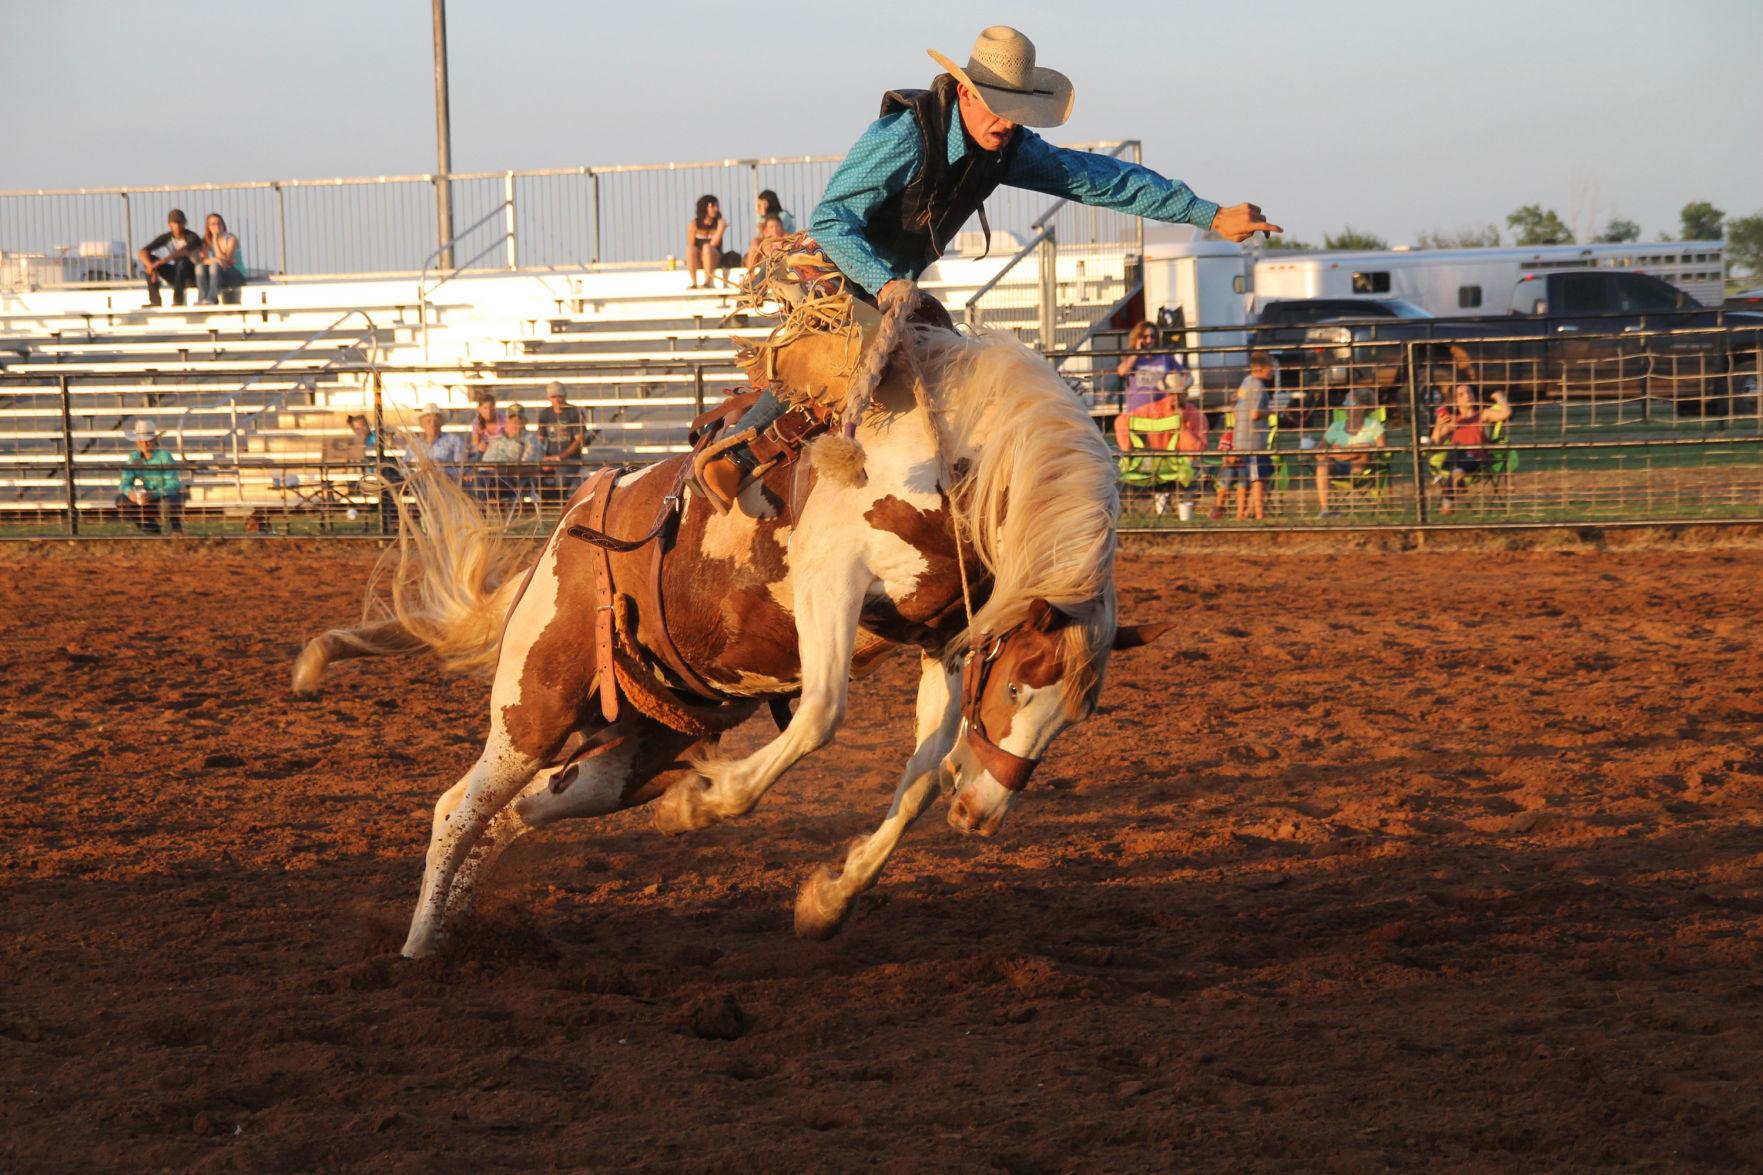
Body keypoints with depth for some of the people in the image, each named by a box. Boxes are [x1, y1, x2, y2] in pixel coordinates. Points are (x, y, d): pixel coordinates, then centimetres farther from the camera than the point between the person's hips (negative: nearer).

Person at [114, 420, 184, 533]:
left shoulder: (165, 457, -19)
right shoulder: (134, 458, -3)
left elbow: (173, 486, -25)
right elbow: (125, 482, -8)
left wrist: (153, 495, -41)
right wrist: (130, 493, -33)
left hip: (169, 496, -5)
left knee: (168, 504, -40)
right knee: (121, 500, -16)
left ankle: (176, 530, -6)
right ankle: (151, 528, 1)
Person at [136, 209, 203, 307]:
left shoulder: (192, 237, -18)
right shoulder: (166, 238, -4)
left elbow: (184, 251, -40)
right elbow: (142, 251, -10)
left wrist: (159, 262, -46)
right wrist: (151, 266, -31)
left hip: (194, 276, -5)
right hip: (177, 275, 5)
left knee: (183, 260, -36)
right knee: (148, 258, -11)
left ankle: (178, 300, -31)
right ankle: (155, 300, -19)